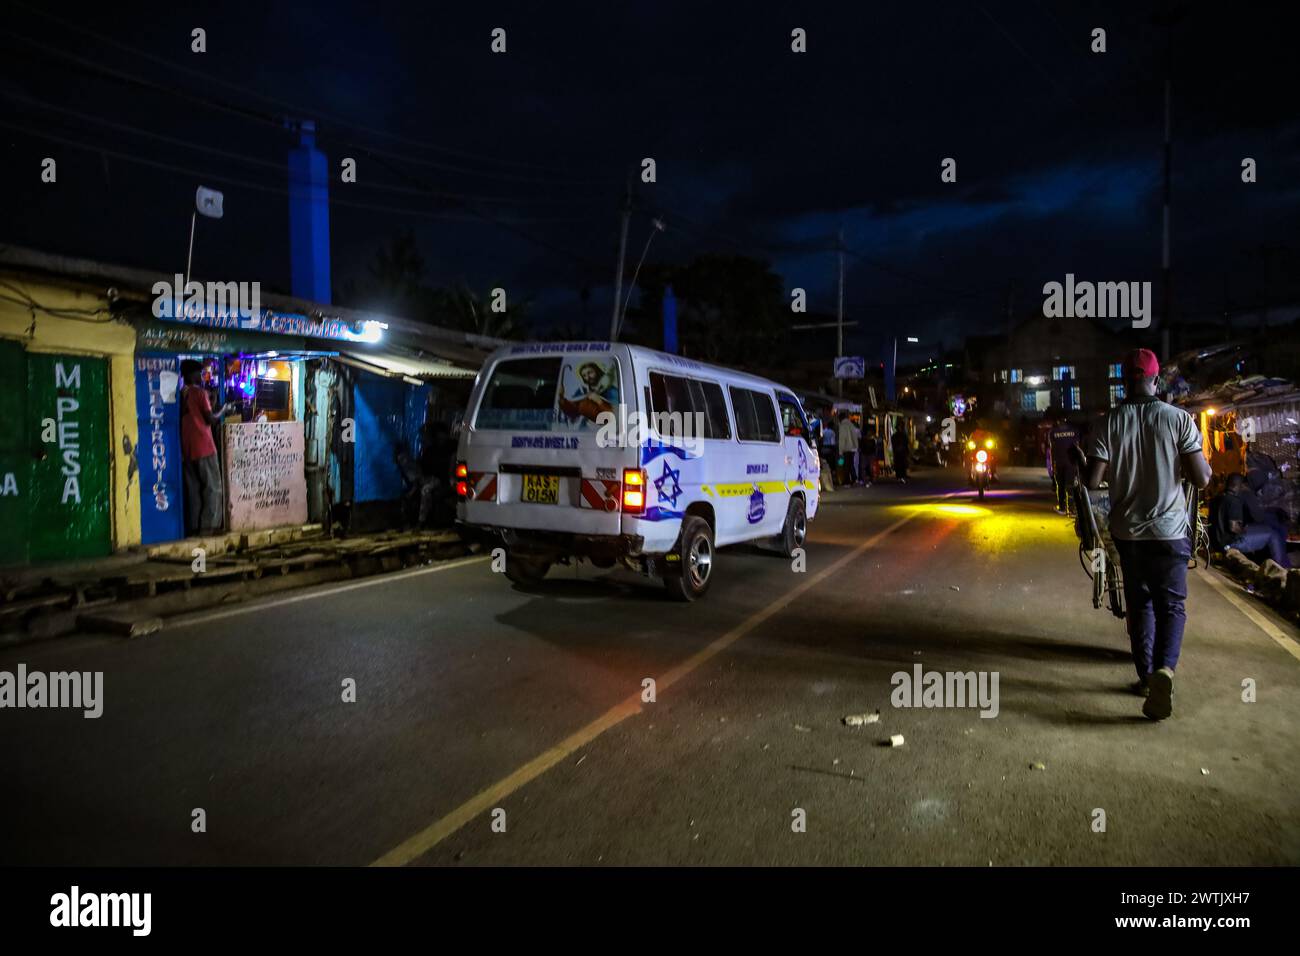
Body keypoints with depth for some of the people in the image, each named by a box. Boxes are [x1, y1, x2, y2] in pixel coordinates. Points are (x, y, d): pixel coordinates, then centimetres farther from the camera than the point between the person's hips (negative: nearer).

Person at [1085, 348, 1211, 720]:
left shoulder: (1110, 423, -6)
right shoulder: (1178, 419, -10)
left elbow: (1093, 481, -10)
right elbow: (1202, 478, -11)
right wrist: (1199, 457, 10)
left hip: (1128, 530, 2)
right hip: (1169, 529, -2)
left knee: (1139, 603, 16)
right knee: (1172, 603, 6)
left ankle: (1146, 675, 20)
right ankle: (1164, 667, -17)